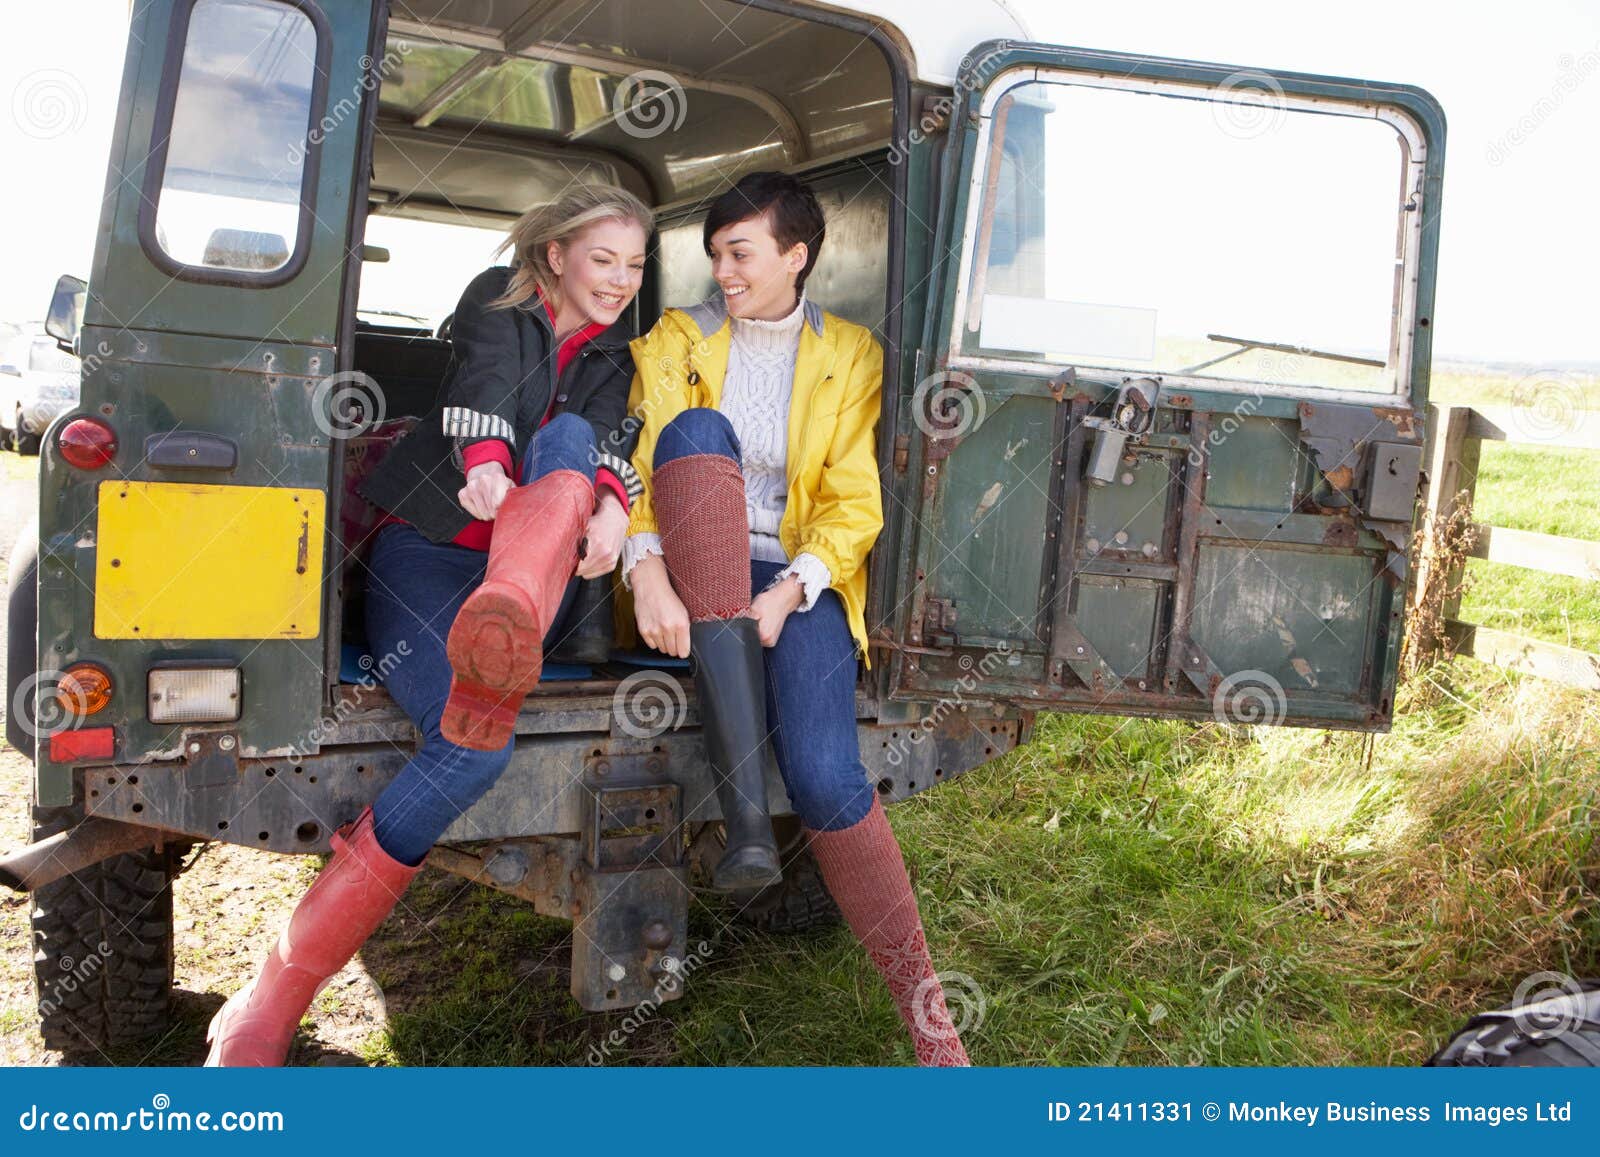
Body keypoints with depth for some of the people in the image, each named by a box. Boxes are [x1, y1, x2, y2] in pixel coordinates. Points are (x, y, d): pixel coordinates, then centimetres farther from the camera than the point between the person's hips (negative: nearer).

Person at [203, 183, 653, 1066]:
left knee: (566, 440, -29)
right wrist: (484, 465, -38)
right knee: (473, 748, -31)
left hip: (531, 570, 3)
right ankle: (266, 1008, -27)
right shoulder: (498, 300, 9)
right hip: (429, 553, -2)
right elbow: (481, 389, -14)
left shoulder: (613, 357, 18)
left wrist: (610, 500, -29)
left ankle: (506, 633, -62)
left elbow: (602, 438, -4)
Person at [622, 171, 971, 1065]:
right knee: (697, 428, -31)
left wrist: (787, 592, -16)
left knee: (825, 775, -27)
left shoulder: (851, 355, 10)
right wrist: (647, 571, -23)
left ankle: (932, 1021, -12)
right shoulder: (678, 340, 11)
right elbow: (637, 462, -2)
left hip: (799, 581, -1)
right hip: (695, 580, 1)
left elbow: (855, 503, 2)